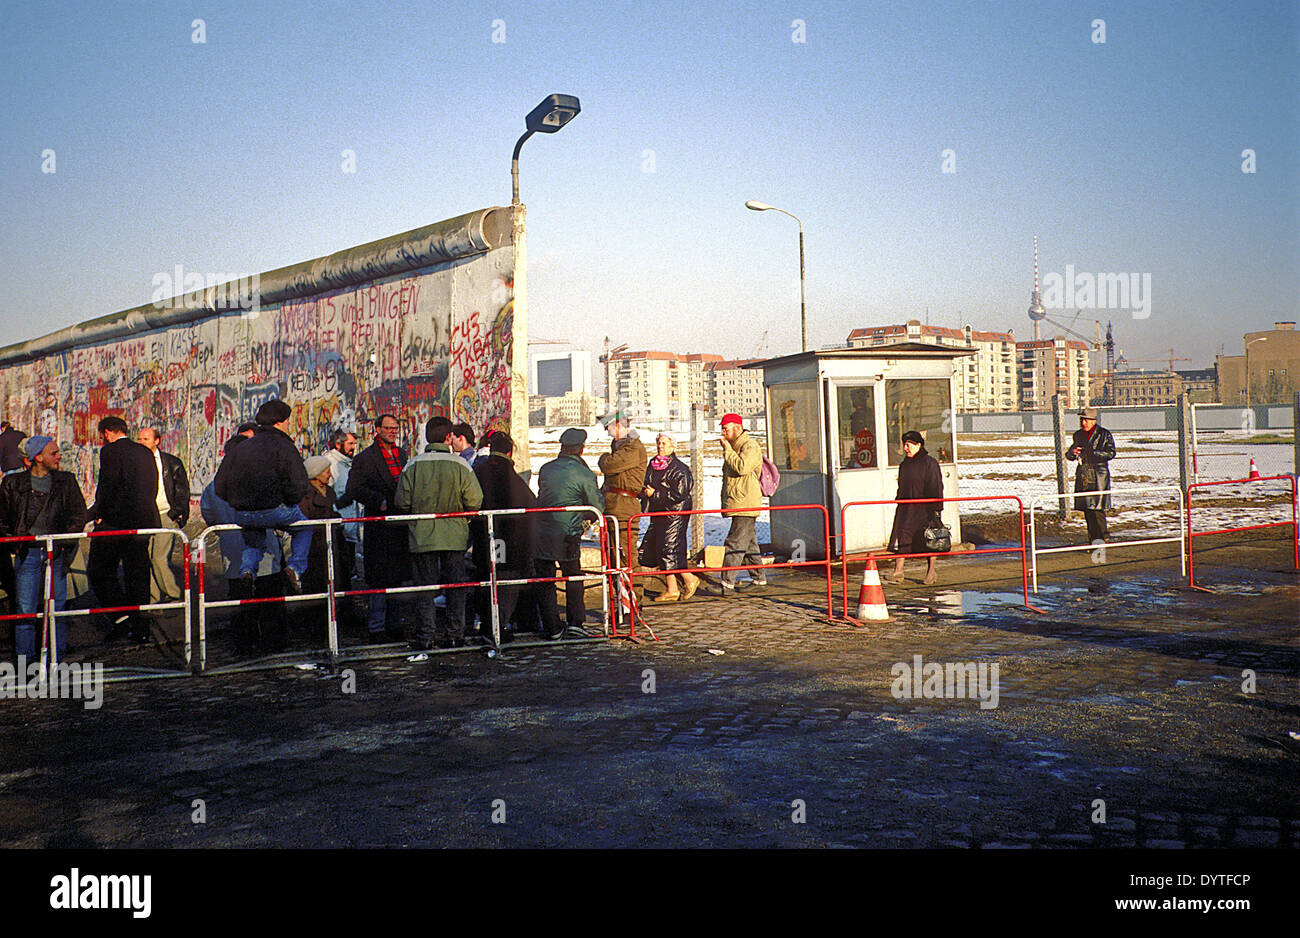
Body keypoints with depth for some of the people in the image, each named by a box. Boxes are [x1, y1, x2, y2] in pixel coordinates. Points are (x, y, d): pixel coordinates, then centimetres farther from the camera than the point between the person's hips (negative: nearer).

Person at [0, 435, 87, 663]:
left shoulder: (67, 481, 6)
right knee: (26, 607, -1)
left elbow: (79, 513, 7)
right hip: (28, 552, -1)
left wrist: (66, 541, -2)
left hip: (57, 552, 1)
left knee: (58, 605, 4)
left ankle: (58, 655, 14)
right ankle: (24, 657, 8)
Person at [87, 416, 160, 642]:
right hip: (143, 520, 7)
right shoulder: (145, 452, 14)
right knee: (137, 575, 9)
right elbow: (153, 488, 14)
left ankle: (120, 615, -5)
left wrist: (99, 514, -3)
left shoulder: (110, 451, -7)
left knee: (99, 570, 5)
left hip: (115, 521, -7)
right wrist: (143, 514, 17)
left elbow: (107, 485, -14)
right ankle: (140, 628, 11)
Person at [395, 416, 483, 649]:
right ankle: (455, 633, 13)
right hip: (455, 537, 0)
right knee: (455, 585, 9)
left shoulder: (412, 466, -5)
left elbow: (402, 502, -3)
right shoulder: (460, 465, -8)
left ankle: (427, 634, 8)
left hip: (422, 537, 0)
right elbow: (475, 501, -7)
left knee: (426, 585, 7)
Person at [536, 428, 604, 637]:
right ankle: (575, 621, 7)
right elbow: (598, 507, 0)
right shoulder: (584, 475, -9)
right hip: (567, 536, -3)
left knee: (545, 580, 10)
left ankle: (552, 628, 11)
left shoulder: (546, 469, 4)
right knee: (574, 578, 15)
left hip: (541, 533, 3)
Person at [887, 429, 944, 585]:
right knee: (900, 538, -4)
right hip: (905, 509, 6)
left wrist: (936, 509, -13)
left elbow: (936, 487, -9)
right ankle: (897, 572, -5)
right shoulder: (904, 465, 14)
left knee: (928, 541, 3)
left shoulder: (929, 463, -7)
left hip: (925, 509, -6)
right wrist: (899, 503, 19)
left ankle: (931, 572, 15)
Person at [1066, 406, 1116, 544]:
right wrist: (1073, 453, -5)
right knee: (1087, 509, 4)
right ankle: (1093, 540, 11)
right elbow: (1069, 456, 19)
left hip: (1099, 476, -5)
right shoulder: (1078, 435, 14)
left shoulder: (1104, 434, -1)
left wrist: (1093, 452, -20)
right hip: (1083, 476, 5)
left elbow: (1111, 453, -11)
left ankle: (1101, 538, -5)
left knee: (1098, 508, -11)